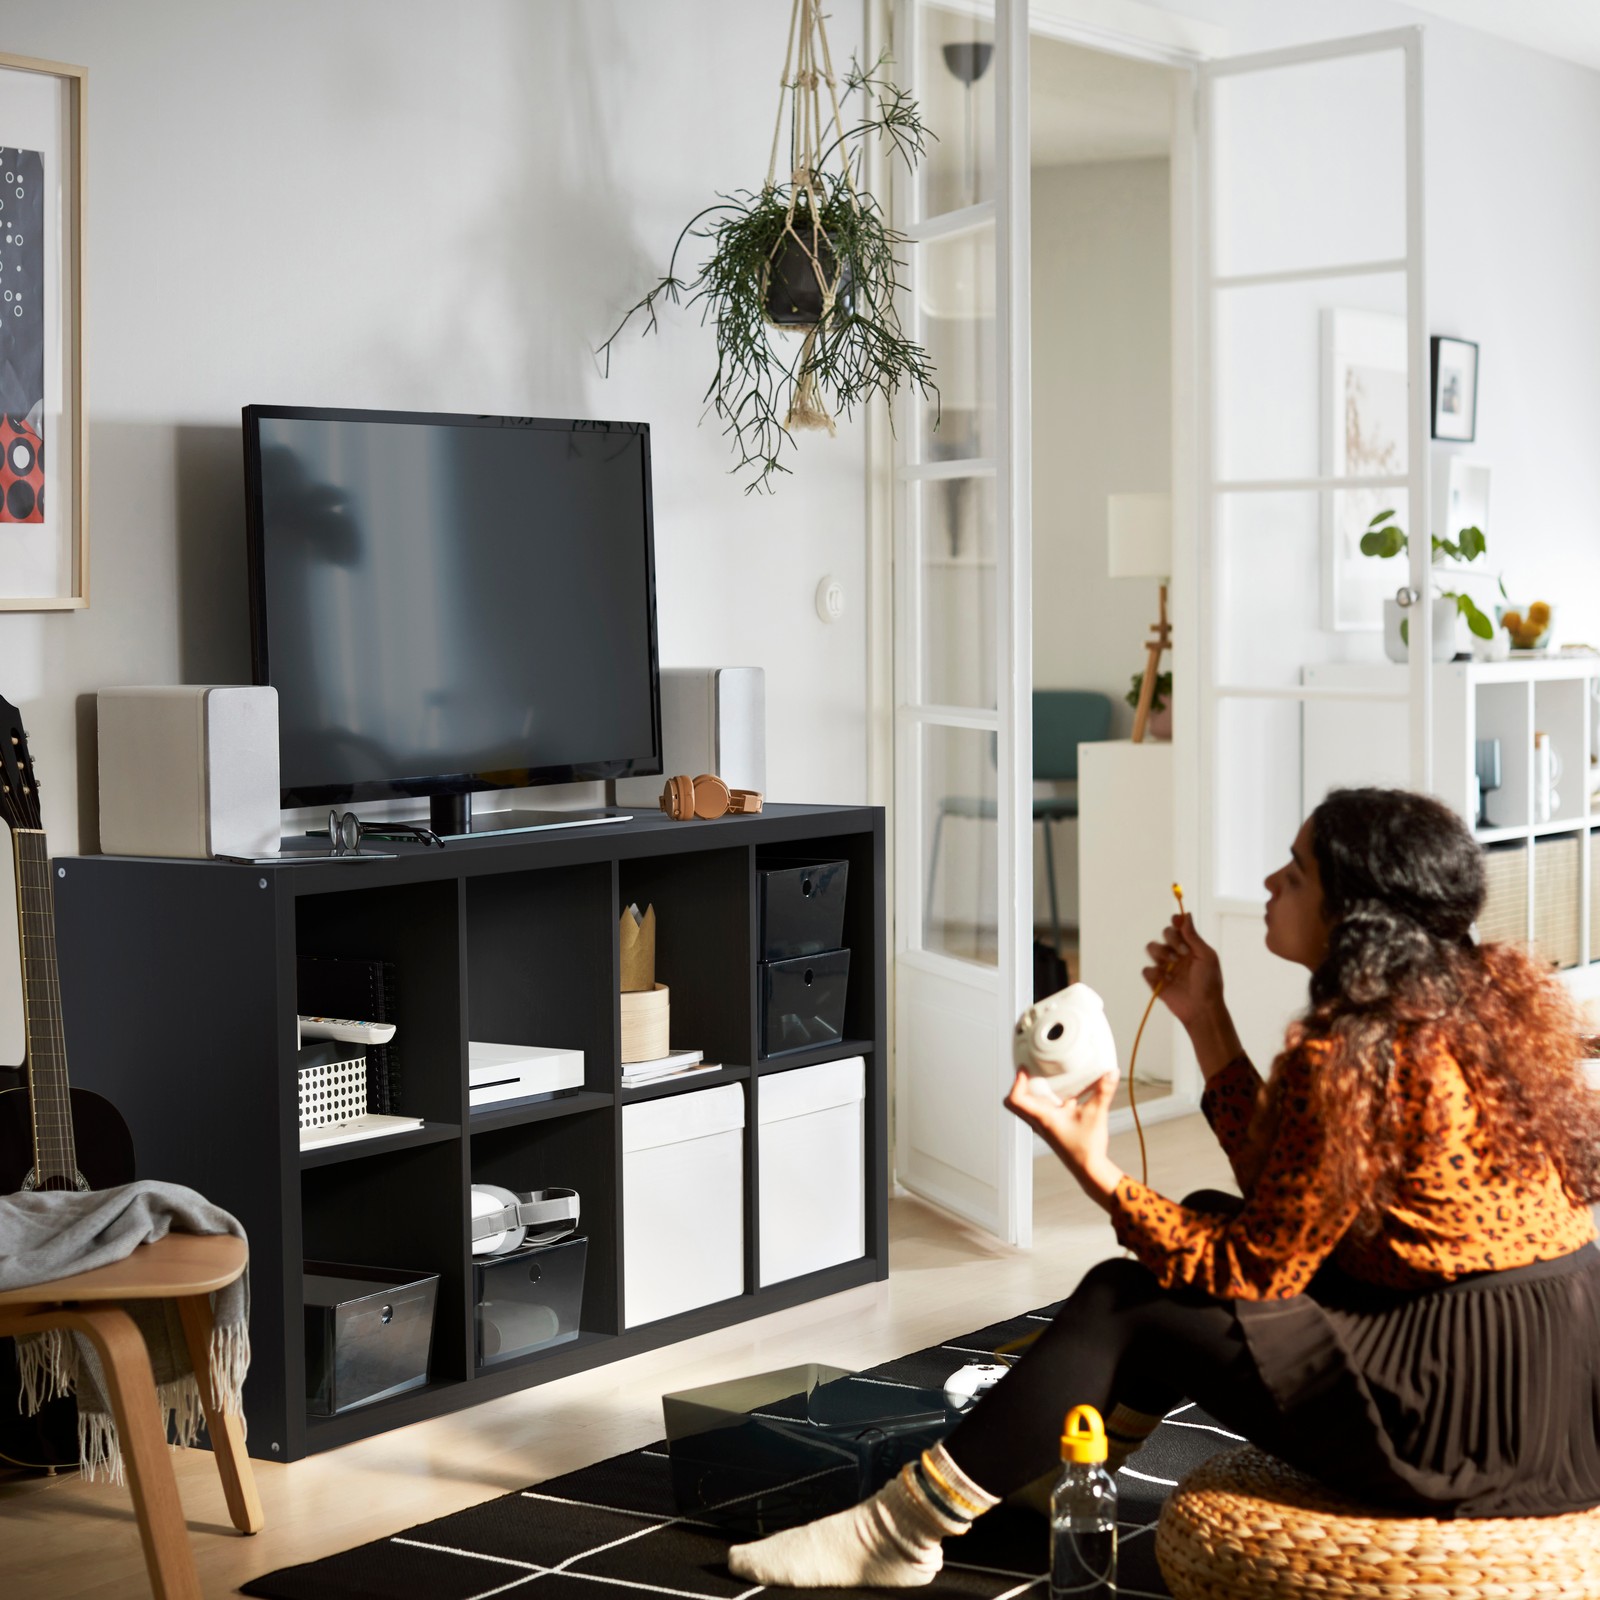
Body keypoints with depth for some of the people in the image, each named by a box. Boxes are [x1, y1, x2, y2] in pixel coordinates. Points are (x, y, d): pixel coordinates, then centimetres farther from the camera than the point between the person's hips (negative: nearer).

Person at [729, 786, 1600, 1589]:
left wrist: (1095, 1171, -6)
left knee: (1126, 1305, 0)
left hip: (1483, 1403, -9)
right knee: (1208, 1223, 17)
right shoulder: (1479, 992, 10)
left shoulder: (1350, 1059, -19)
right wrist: (1205, 1020, 12)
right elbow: (1279, 1198, 14)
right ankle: (1051, 1469, 25)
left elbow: (1257, 1269, -11)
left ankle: (901, 1530, 10)